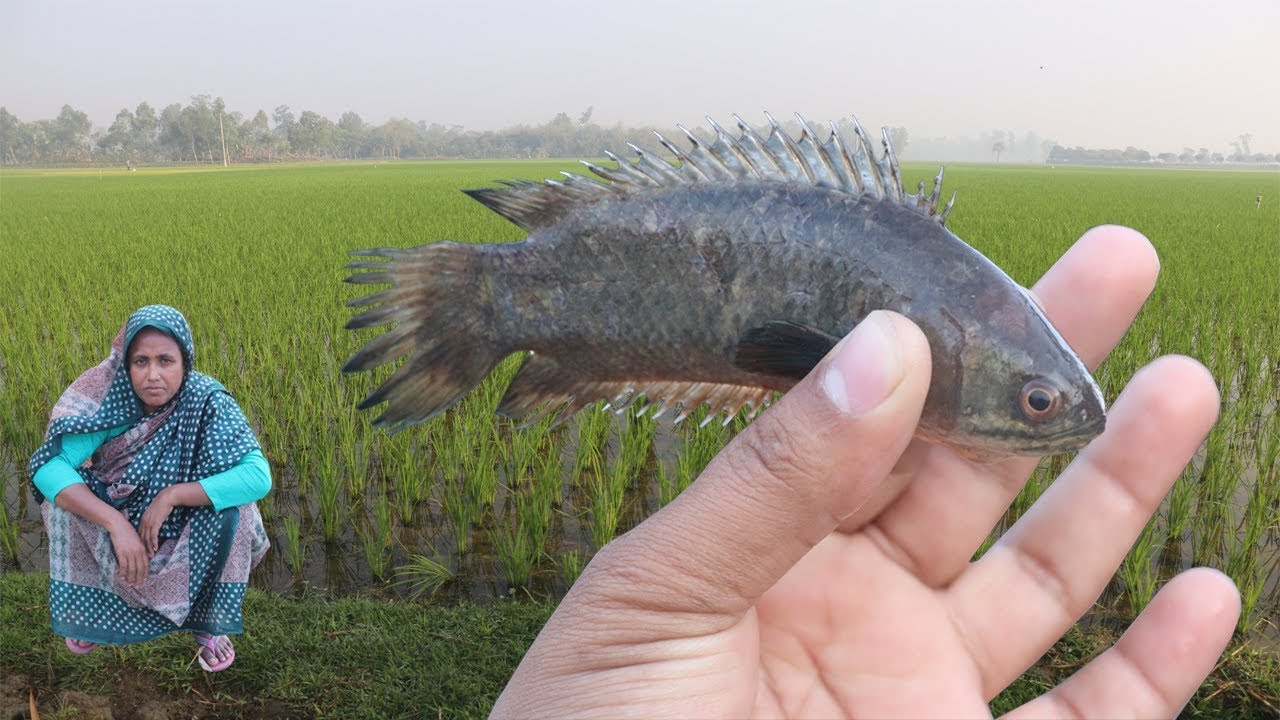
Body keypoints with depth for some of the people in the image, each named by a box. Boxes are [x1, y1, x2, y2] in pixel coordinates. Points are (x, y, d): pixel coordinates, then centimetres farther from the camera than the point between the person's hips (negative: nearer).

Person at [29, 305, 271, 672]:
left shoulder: (208, 401, -25)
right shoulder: (110, 398, -22)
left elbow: (258, 476, -34)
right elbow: (46, 466, -28)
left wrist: (172, 495, -36)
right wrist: (116, 523, -38)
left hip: (190, 530, -1)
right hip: (116, 518, 2)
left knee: (232, 507, -30)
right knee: (63, 497, -24)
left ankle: (207, 620, -5)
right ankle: (90, 608, 3)